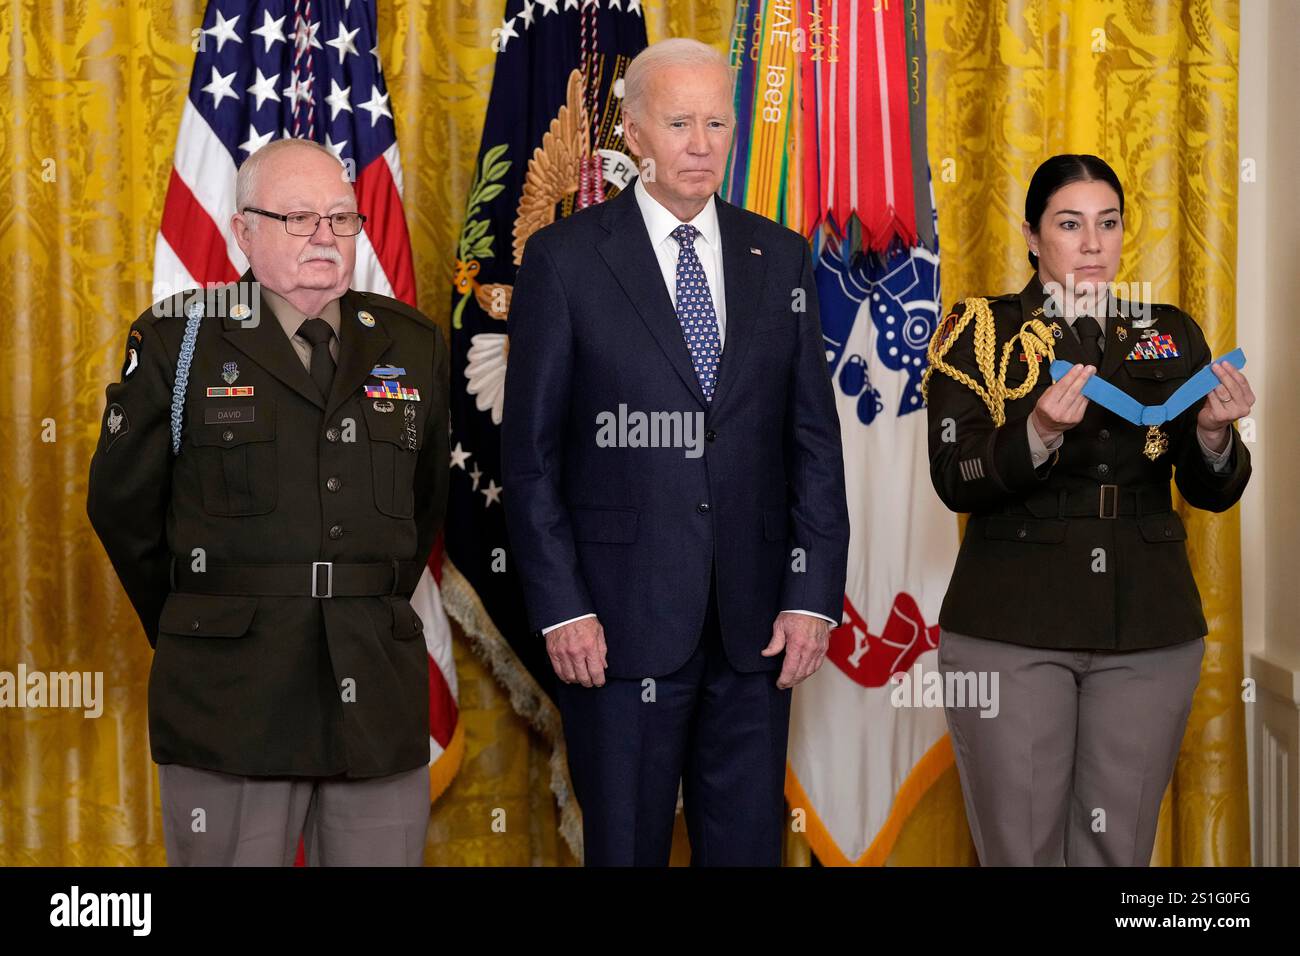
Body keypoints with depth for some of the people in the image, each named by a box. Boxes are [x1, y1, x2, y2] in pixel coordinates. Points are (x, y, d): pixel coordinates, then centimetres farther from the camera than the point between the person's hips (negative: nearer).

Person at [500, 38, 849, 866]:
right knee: (627, 845, 8)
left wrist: (815, 595, 0)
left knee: (749, 842, 11)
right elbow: (531, 451, -2)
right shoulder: (564, 259, -2)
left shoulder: (780, 257, 8)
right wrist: (560, 608, -8)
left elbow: (814, 439, 7)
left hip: (755, 624, 3)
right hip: (622, 619, -3)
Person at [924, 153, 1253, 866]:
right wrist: (1040, 433, -25)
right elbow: (953, 480, -8)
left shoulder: (1172, 334, 11)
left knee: (1118, 846, 7)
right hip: (1011, 626, -2)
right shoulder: (982, 331, 3)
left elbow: (1213, 493, 8)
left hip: (1149, 630, 3)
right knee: (1021, 847, 2)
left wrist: (1214, 433, -13)